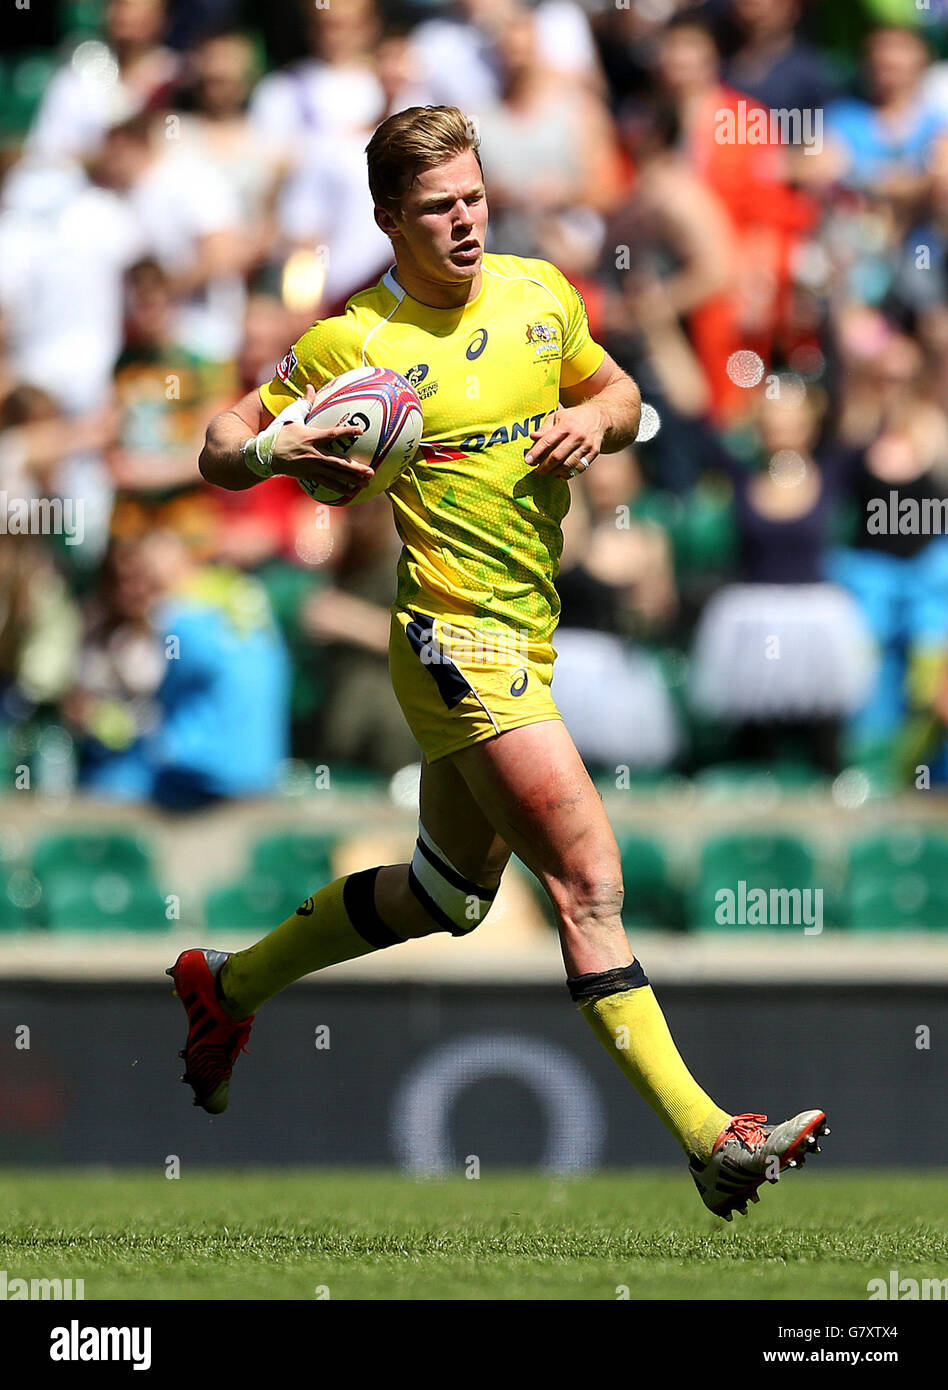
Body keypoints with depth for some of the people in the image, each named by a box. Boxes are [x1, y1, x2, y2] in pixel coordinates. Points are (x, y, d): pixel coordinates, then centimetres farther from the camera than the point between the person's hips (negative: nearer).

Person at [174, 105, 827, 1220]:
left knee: (448, 894, 22)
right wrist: (274, 450, -24)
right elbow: (220, 450, -1)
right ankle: (707, 1139, -23)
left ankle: (229, 984, 41)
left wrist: (596, 420, -1)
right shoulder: (354, 343, -9)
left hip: (527, 630, 8)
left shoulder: (538, 292, 6)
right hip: (454, 635, -8)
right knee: (586, 874, -18)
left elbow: (619, 392, 22)